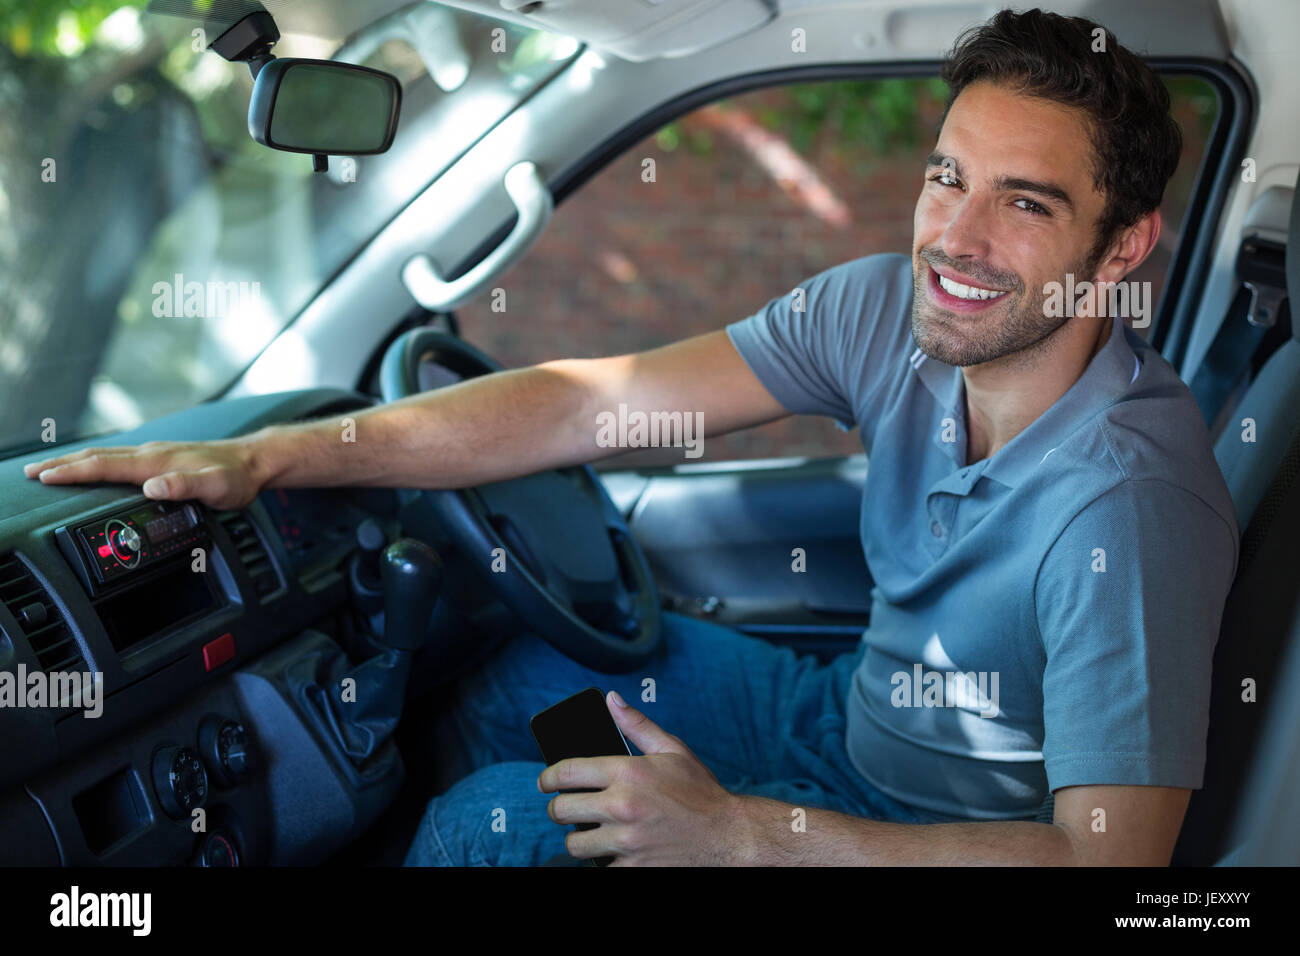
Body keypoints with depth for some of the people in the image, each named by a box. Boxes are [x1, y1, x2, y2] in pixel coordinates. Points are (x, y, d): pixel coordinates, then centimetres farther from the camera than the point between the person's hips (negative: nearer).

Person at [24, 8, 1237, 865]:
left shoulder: (1122, 504, -32)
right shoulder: (891, 309, -13)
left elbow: (1110, 852, -34)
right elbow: (594, 400, -16)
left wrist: (736, 834, -34)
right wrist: (270, 454, -20)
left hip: (960, 823, -6)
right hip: (862, 707, 7)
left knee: (495, 820, -9)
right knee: (522, 681, 13)